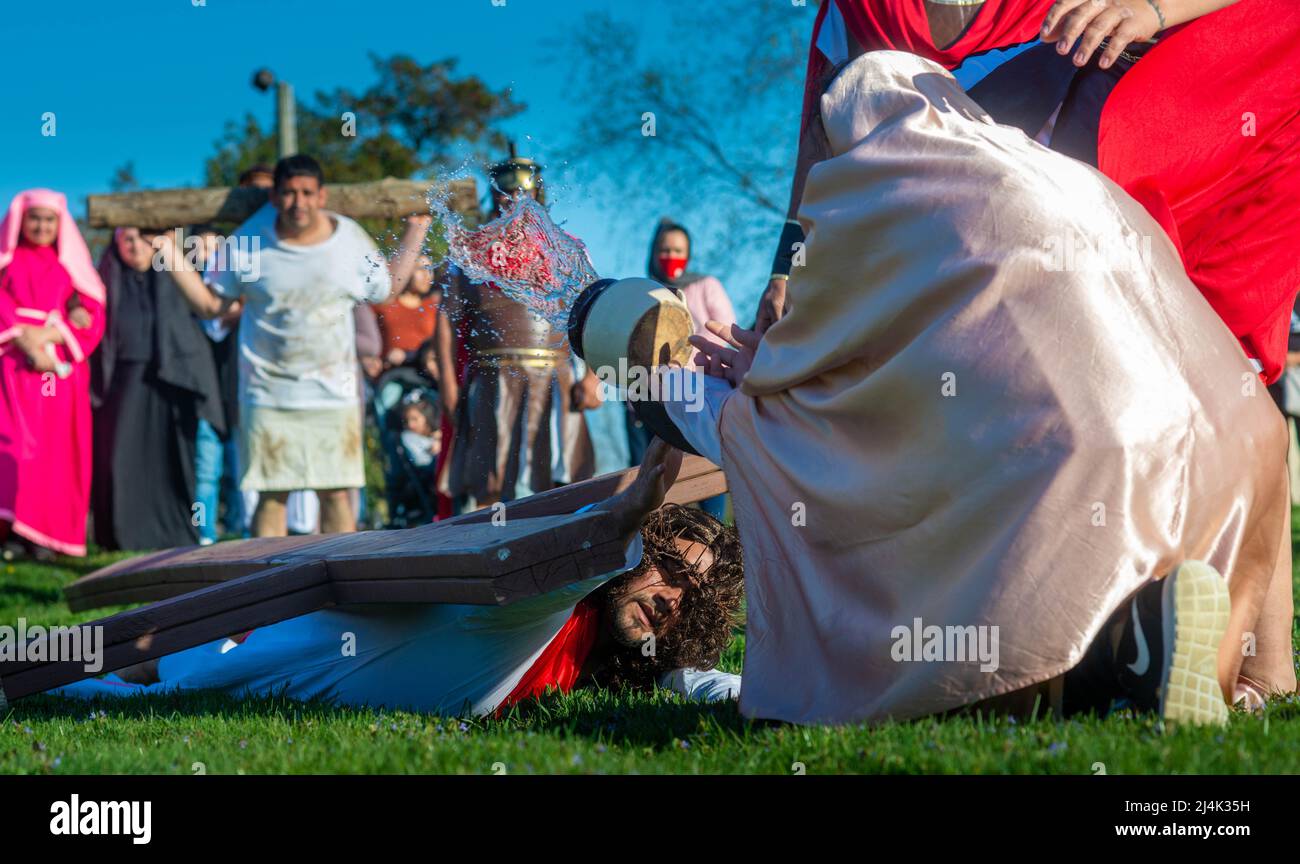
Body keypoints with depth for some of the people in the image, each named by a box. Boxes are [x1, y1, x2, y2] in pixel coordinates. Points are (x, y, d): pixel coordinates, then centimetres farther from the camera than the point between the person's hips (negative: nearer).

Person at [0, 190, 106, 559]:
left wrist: (52, 336, -9)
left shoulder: (70, 264, 17)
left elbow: (93, 316, 7)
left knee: (57, 451, -6)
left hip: (60, 368, 2)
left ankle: (43, 534, -5)